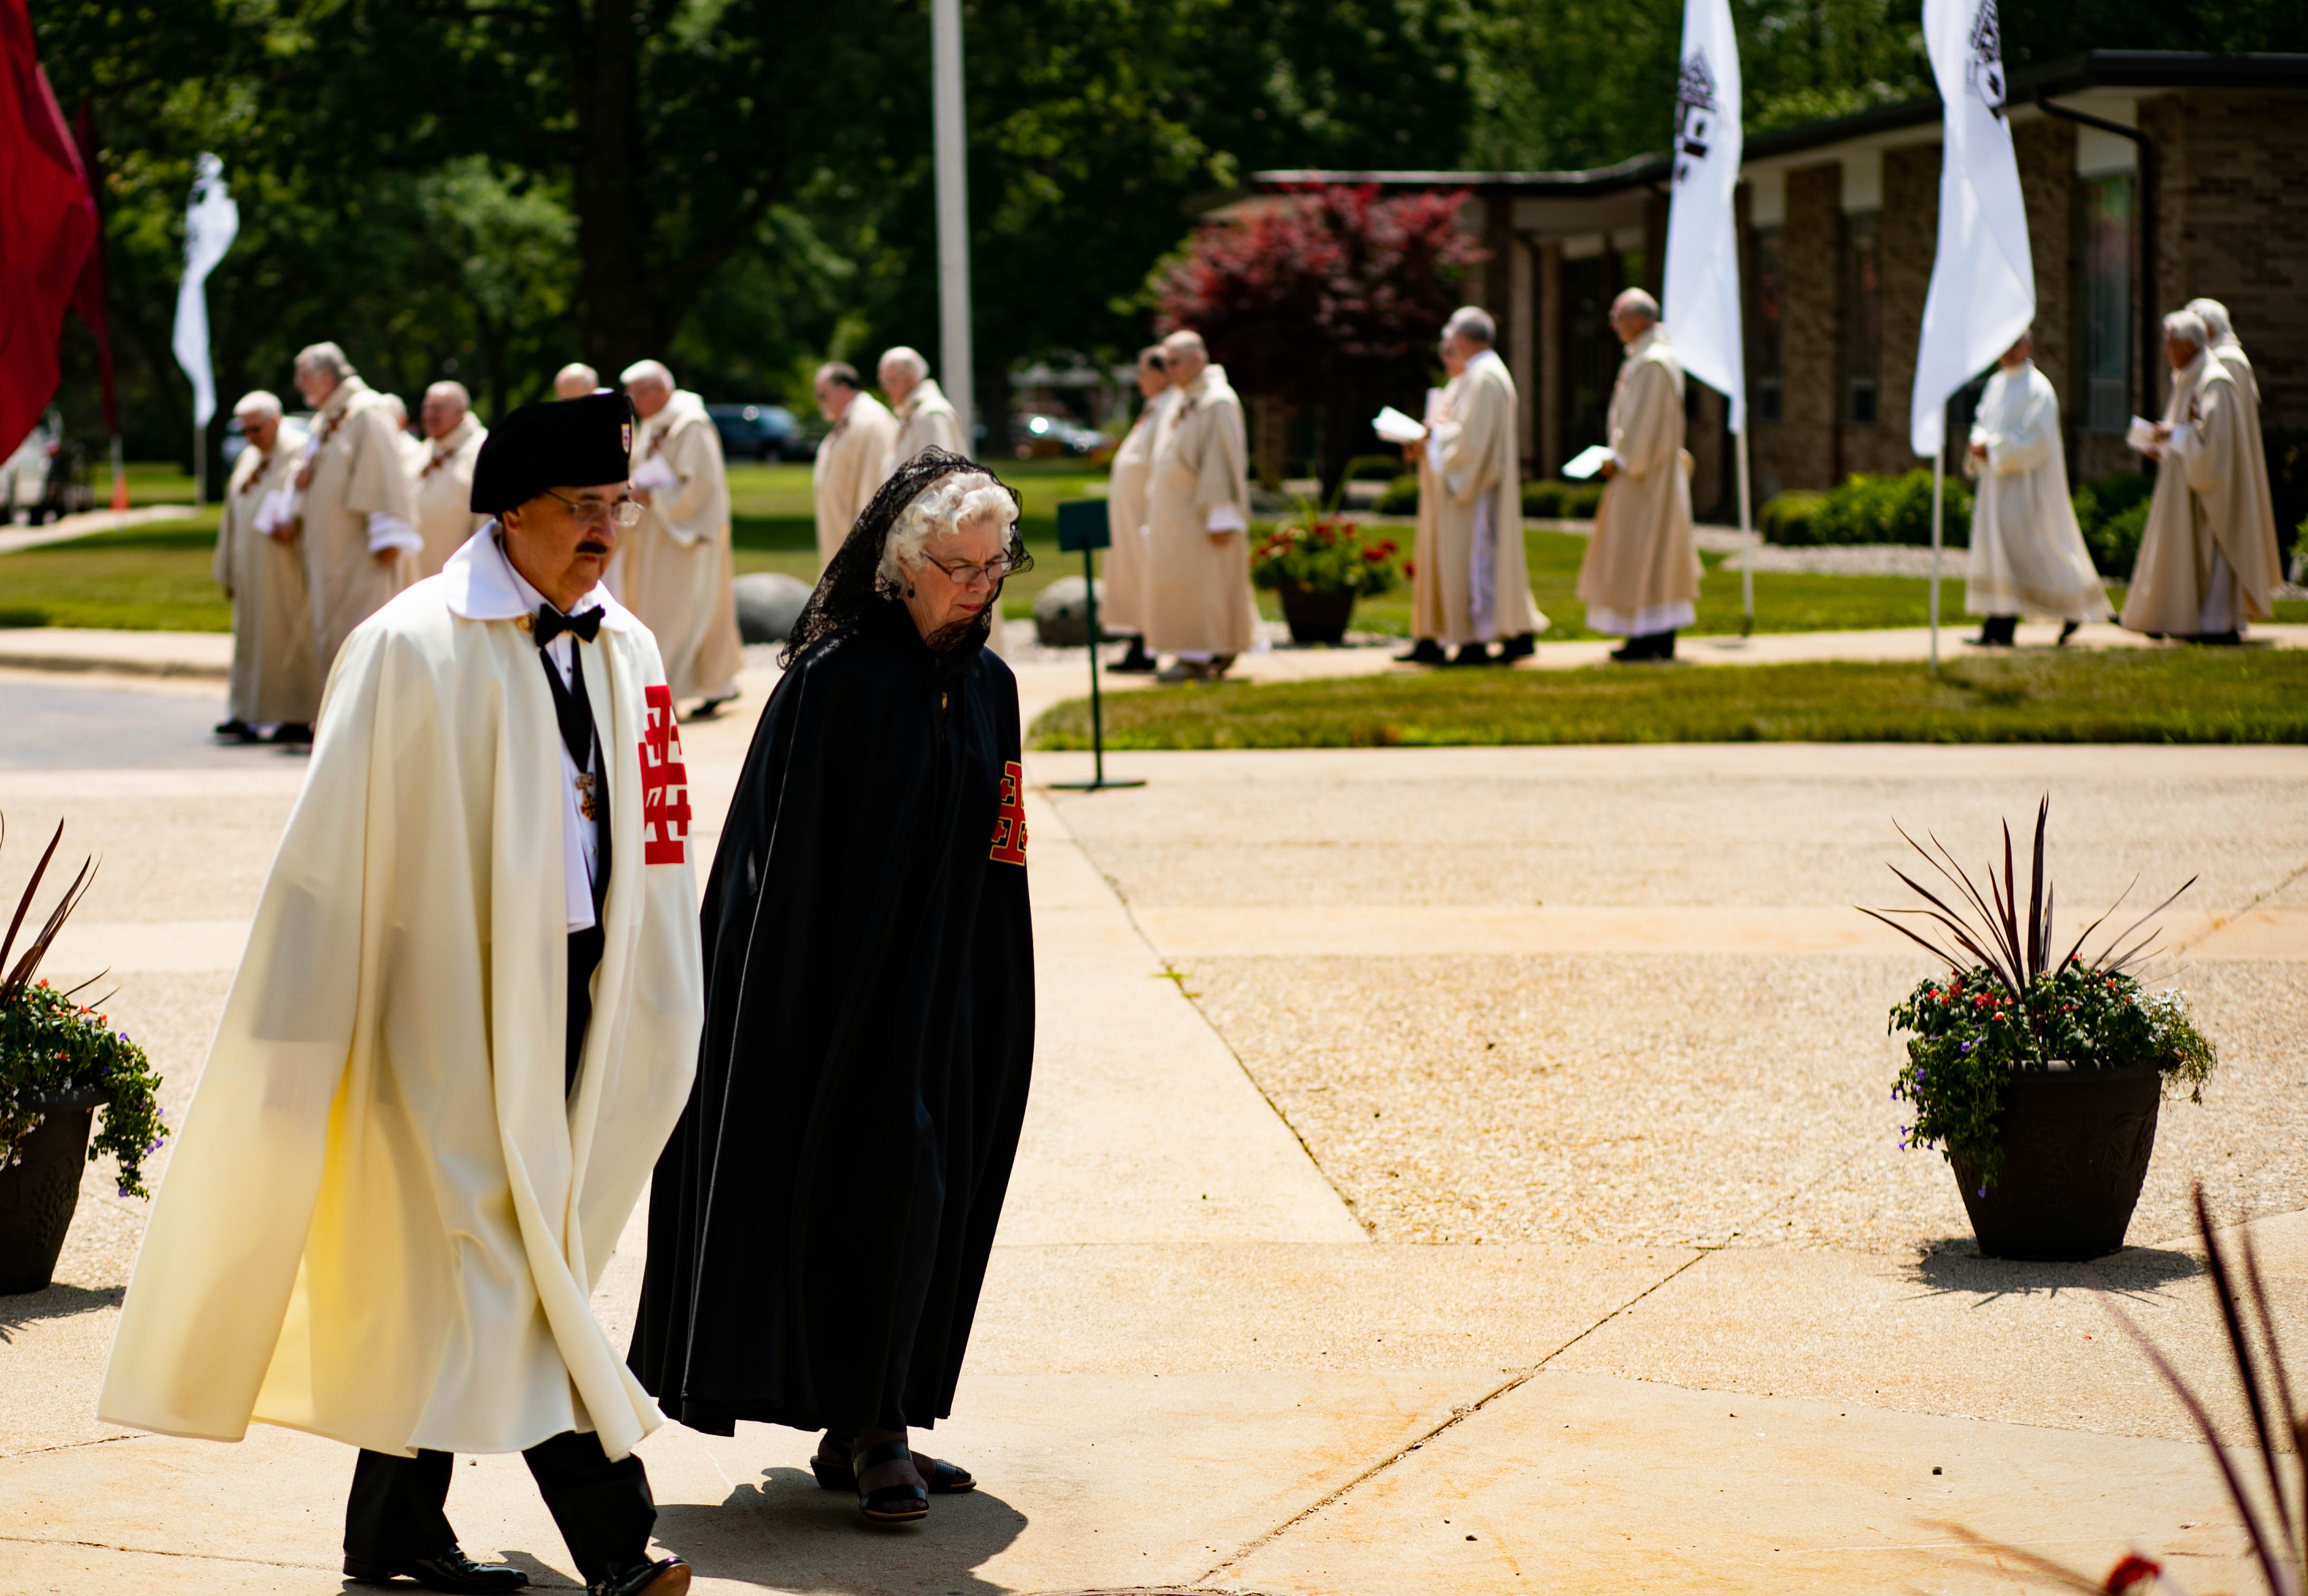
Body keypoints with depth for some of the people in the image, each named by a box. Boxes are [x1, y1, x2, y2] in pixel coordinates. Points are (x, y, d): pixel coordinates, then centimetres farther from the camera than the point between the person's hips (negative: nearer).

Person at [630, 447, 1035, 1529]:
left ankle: (862, 1428, 19)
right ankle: (870, 1430, -2)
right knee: (886, 1185, -11)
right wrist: (818, 999, -17)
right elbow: (791, 851, -13)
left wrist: (998, 1010, 13)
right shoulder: (835, 678, -11)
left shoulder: (988, 687, 10)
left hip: (950, 994, 7)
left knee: (939, 1194, 9)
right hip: (847, 985, -7)